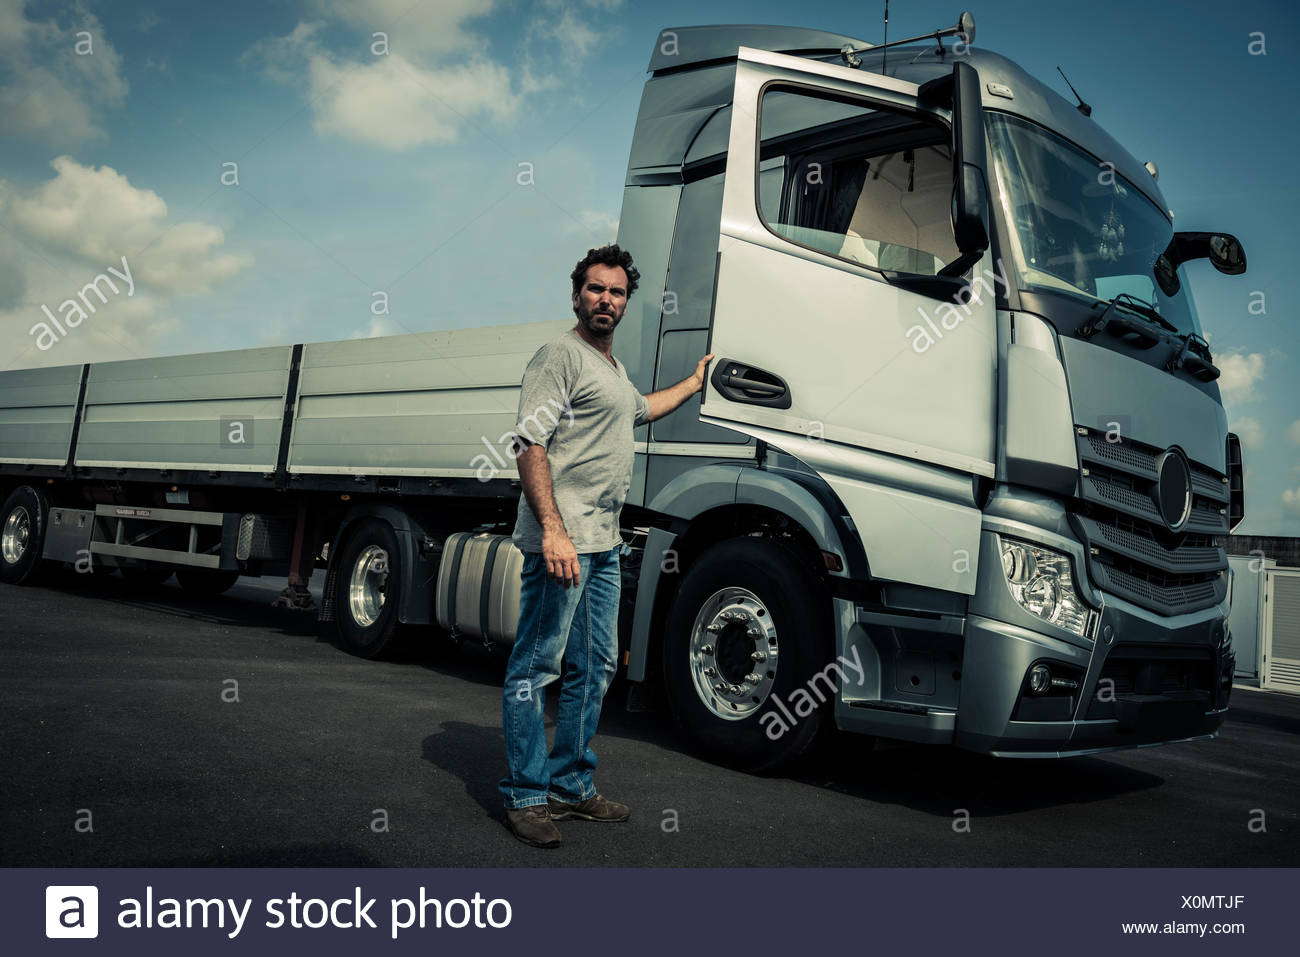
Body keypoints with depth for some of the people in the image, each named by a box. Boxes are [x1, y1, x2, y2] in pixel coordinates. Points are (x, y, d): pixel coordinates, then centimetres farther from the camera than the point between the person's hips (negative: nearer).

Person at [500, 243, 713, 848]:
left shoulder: (614, 369, 22)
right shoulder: (560, 356, -7)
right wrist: (553, 529, -26)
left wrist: (695, 381, 52)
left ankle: (571, 785, 25)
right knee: (536, 666, -2)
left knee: (593, 668, 14)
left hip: (603, 544, 10)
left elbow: (642, 409, 46)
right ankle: (525, 794, 8)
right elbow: (529, 444, -17)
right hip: (560, 539, -10)